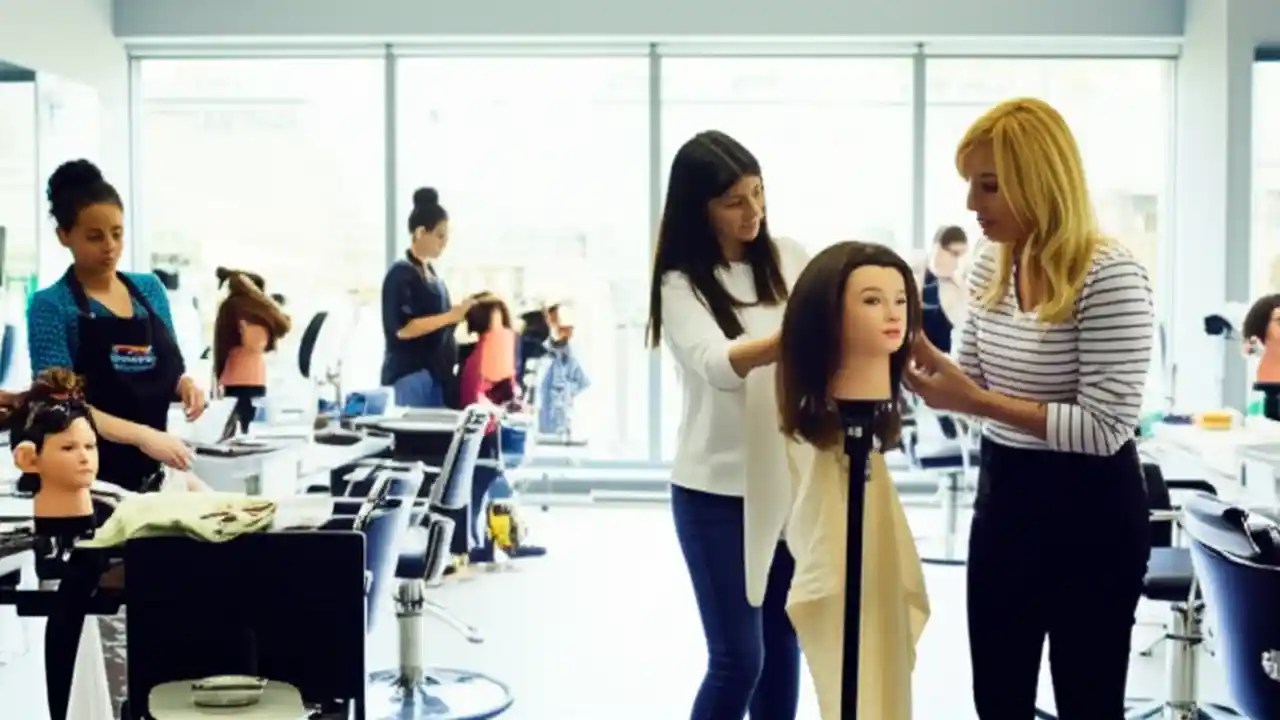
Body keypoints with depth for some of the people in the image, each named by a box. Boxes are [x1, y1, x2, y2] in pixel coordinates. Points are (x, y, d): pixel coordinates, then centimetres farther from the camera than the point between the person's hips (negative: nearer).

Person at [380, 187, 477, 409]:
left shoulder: (429, 272, 15)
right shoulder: (401, 274, -11)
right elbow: (403, 328, -21)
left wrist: (459, 311, 9)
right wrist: (451, 316, -21)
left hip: (436, 371, 9)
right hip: (412, 373, -8)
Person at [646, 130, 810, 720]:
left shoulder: (788, 259, 2)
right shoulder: (681, 284, -11)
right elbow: (720, 365, -27)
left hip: (790, 481, 4)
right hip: (717, 490, -4)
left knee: (783, 644, 15)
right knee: (737, 658, -3)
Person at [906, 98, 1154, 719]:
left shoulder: (1110, 277, -20)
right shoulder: (989, 267, 2)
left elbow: (1106, 428, -24)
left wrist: (976, 402, -26)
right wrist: (920, 352, -8)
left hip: (1089, 510, -7)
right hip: (1003, 495, 7)